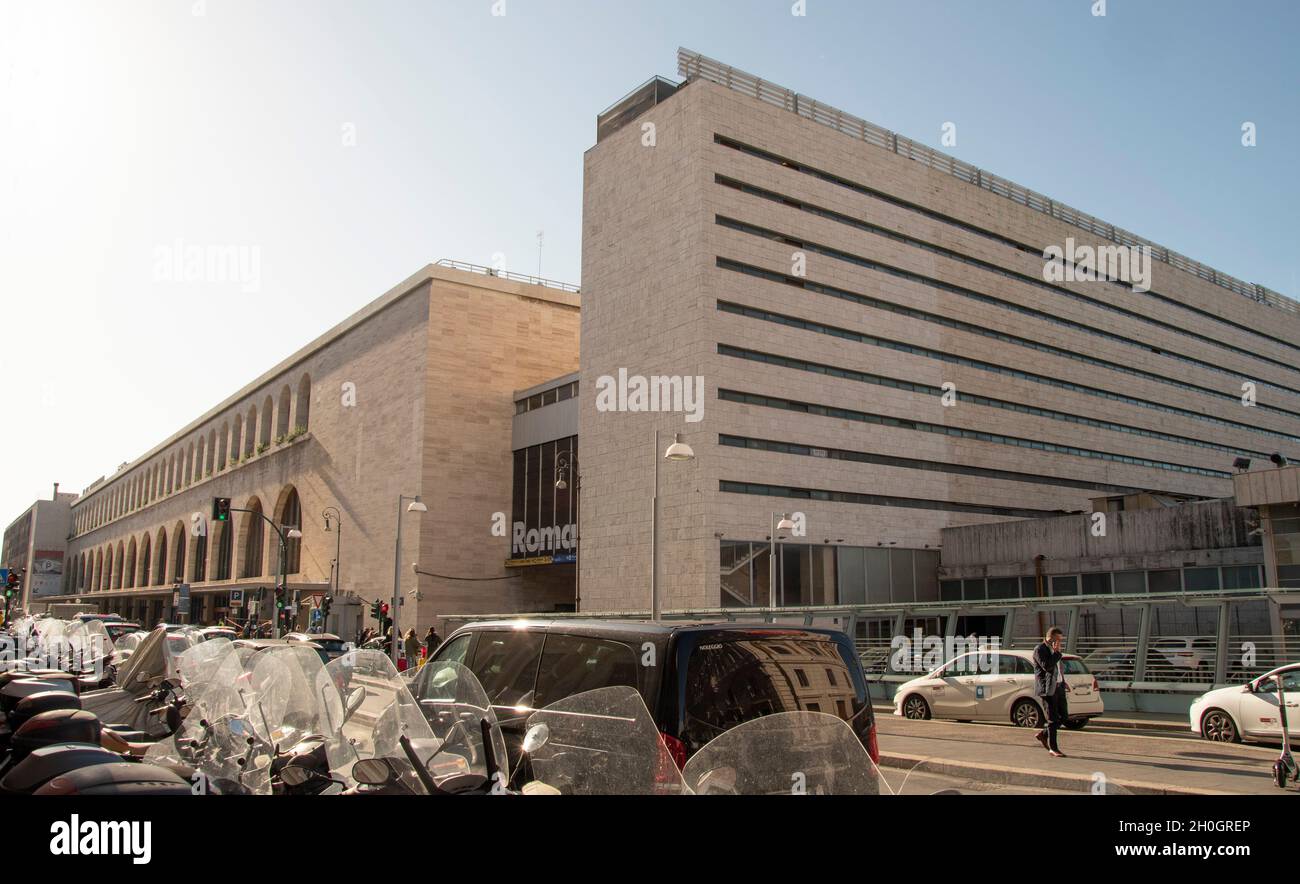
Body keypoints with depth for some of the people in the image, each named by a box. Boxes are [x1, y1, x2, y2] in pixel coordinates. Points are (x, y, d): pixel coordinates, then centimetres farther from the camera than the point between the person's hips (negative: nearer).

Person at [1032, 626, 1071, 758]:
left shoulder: (1053, 649, 16)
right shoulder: (1040, 650, -12)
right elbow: (1047, 666, -24)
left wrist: (1063, 682, 18)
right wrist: (1057, 653, -18)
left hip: (1058, 686, 8)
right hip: (1048, 688, -8)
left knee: (1064, 716, 7)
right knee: (1053, 719, -4)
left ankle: (1043, 734, 22)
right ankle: (1053, 748, 6)